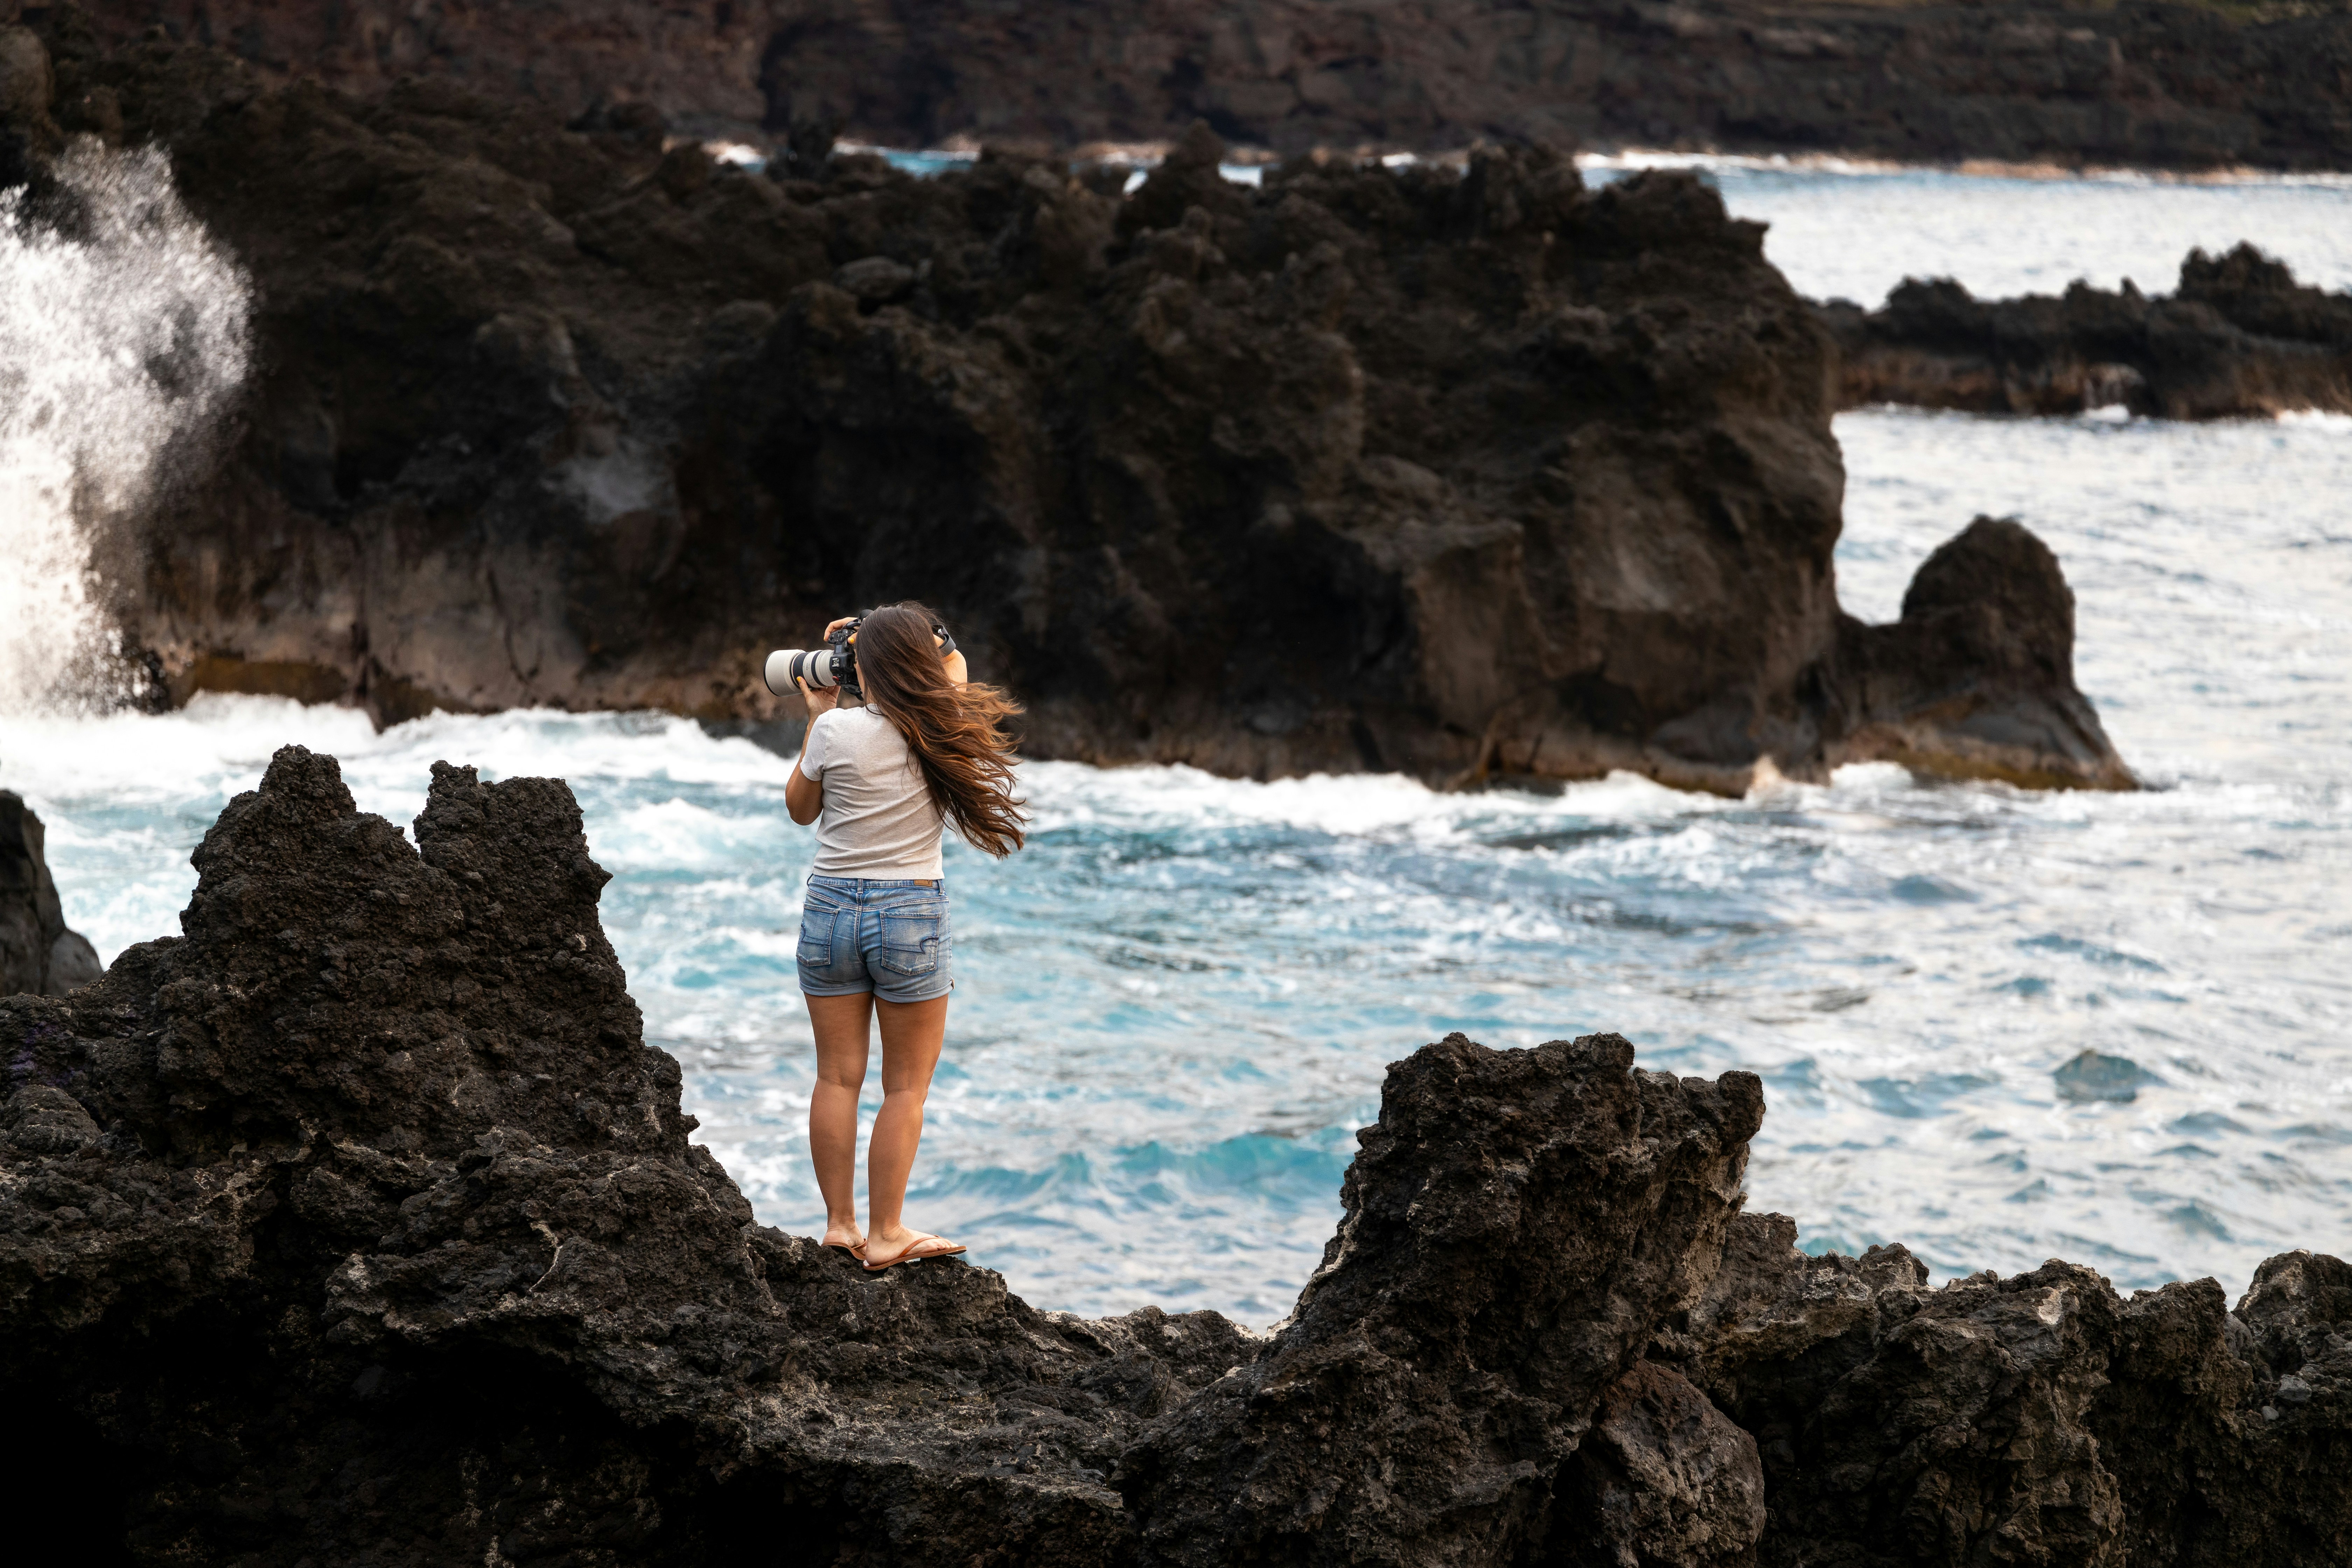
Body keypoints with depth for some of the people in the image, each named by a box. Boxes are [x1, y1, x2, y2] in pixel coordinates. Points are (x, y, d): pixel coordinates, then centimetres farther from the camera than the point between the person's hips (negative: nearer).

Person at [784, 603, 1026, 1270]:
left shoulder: (836, 731, -10)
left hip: (832, 907, 1)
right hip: (911, 914, -1)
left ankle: (839, 1224, 13)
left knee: (838, 1077, 8)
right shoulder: (945, 732, -5)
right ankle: (885, 1235, 6)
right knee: (906, 1086, 5)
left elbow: (799, 808, 9)